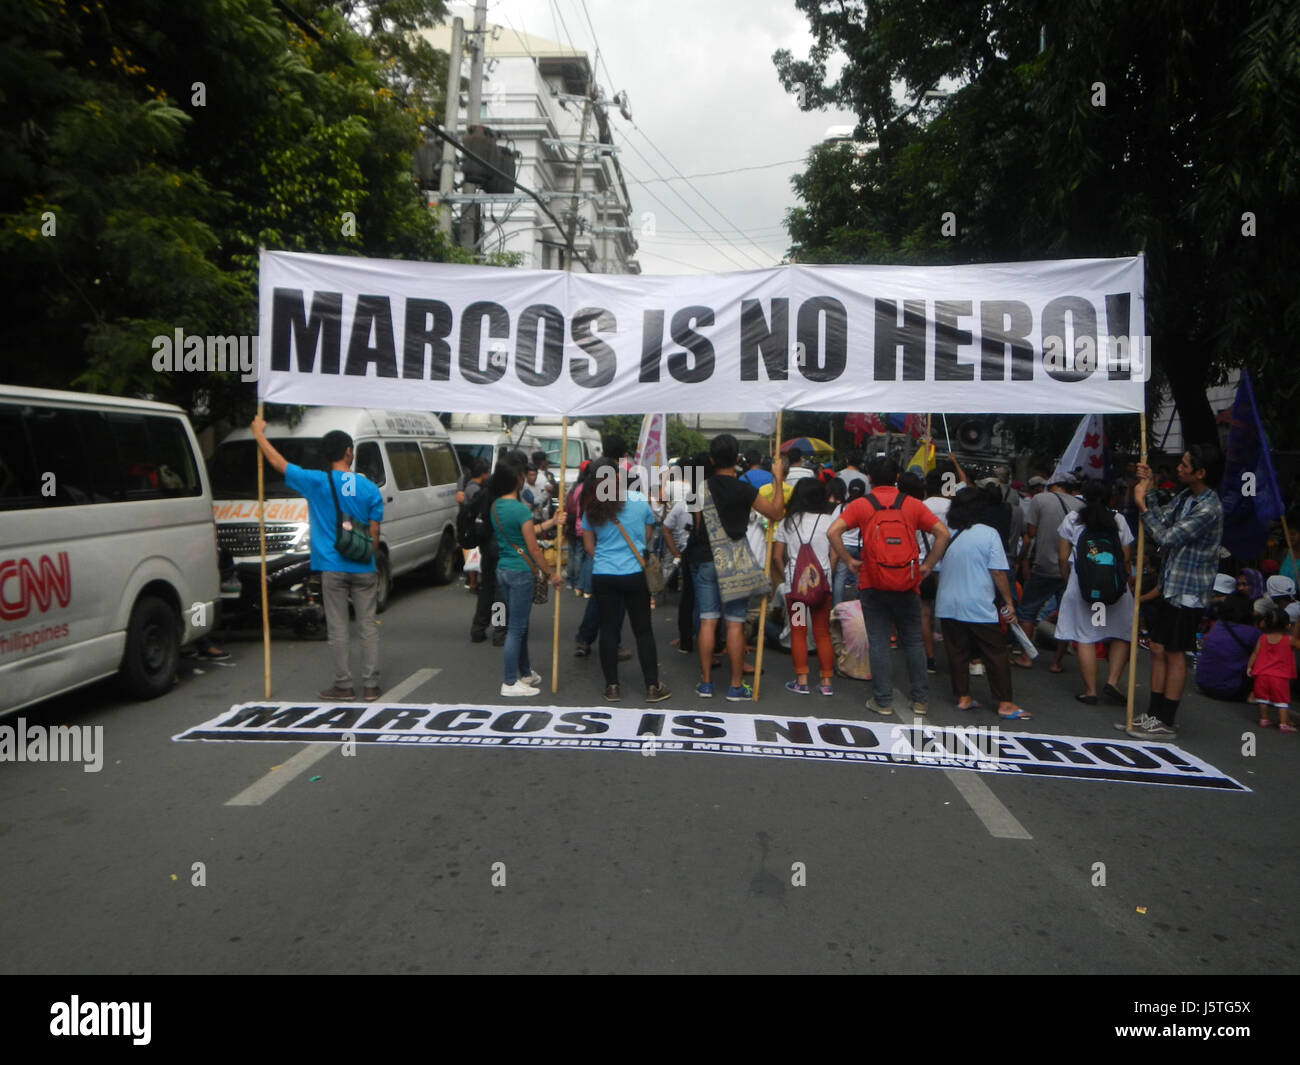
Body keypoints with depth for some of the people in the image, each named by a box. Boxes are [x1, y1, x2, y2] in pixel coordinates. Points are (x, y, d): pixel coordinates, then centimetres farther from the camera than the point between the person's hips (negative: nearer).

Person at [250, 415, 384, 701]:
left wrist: (259, 434, 18)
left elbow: (279, 463, 4)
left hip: (333, 568, -1)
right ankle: (371, 685, 10)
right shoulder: (369, 489, 0)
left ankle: (343, 686, 10)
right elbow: (374, 533, 1)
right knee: (368, 625, 7)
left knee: (338, 628, 5)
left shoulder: (316, 482, -6)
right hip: (363, 569, 2)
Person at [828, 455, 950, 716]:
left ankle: (883, 701, 9)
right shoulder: (912, 504, 2)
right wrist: (928, 565, 2)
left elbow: (833, 531, -14)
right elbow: (942, 533, -2)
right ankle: (920, 699, 17)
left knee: (878, 643, 6)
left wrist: (849, 561, -5)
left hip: (872, 584, -1)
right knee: (913, 641, 13)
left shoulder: (860, 504, -3)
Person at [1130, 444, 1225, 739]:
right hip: (1169, 585, 9)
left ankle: (1166, 722, 11)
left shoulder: (1209, 508, -21)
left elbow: (1166, 537, -23)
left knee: (1175, 654, 0)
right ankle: (1155, 714, 22)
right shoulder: (1185, 496, 7)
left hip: (1188, 592, -9)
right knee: (1158, 650, 12)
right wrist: (1149, 487, 2)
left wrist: (1142, 503, -16)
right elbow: (1162, 519, 9)